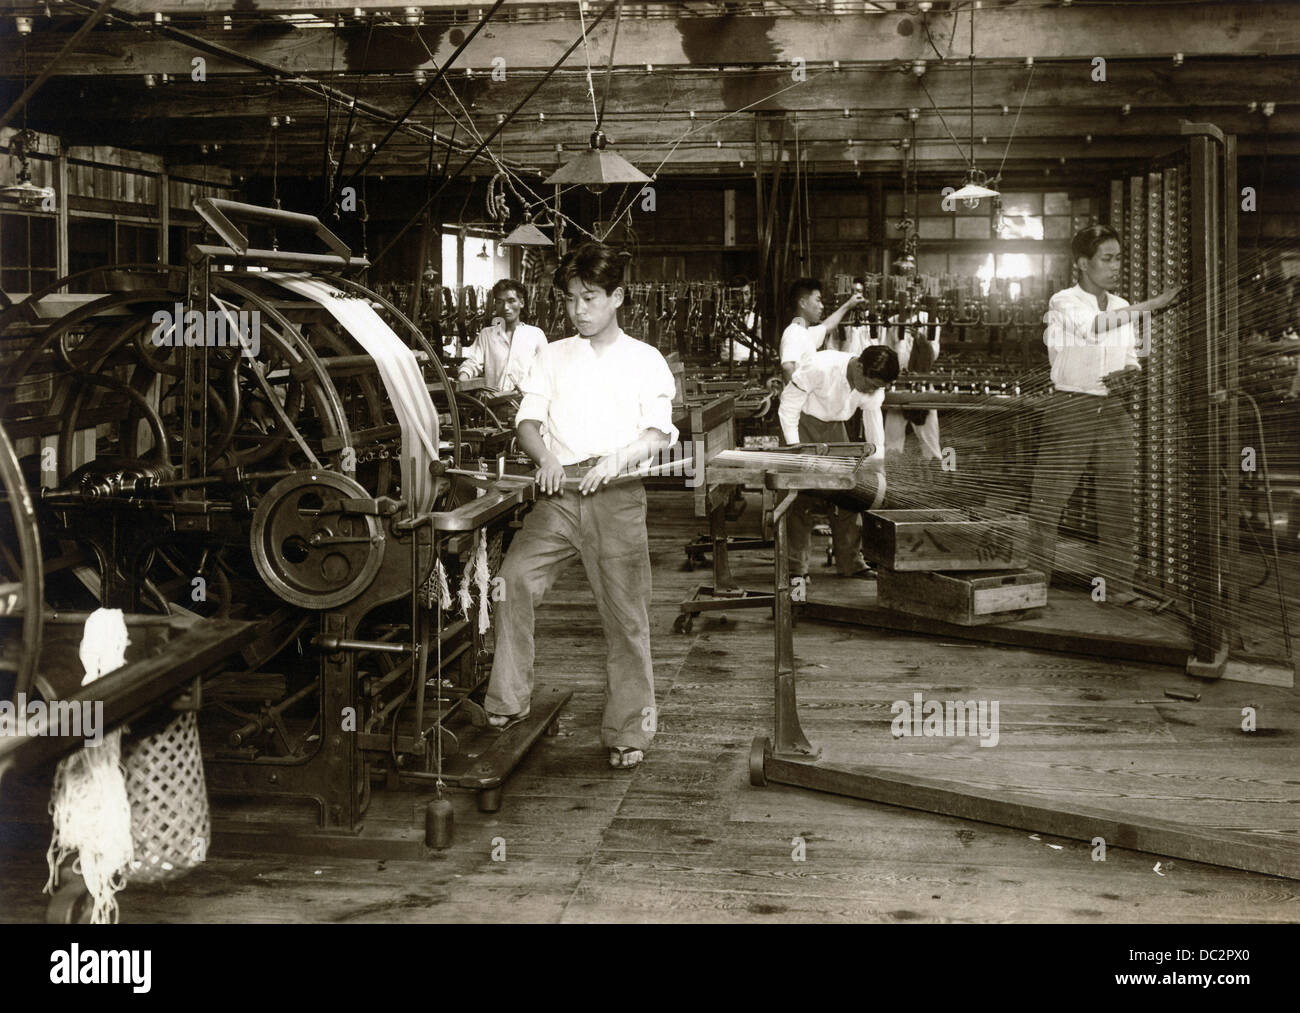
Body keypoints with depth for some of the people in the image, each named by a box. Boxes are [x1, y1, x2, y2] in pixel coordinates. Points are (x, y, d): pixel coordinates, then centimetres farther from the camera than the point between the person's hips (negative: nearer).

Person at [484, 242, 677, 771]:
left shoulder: (645, 360, 10)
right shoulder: (552, 356, 17)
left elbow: (658, 432, 0)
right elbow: (528, 418, 8)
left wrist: (618, 459, -20)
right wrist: (545, 458, -14)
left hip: (618, 495, -2)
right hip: (558, 494, 2)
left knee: (626, 616, -2)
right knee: (514, 577, -20)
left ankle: (627, 732, 9)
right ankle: (507, 702, -9)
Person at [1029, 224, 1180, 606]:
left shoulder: (1122, 307, 14)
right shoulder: (1063, 302, -5)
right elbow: (1093, 326, -26)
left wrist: (1127, 375, -3)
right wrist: (1152, 304, -26)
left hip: (1114, 411, 6)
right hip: (1069, 408, -5)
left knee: (1119, 504, 4)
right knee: (1048, 501, -6)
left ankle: (1117, 585, 11)